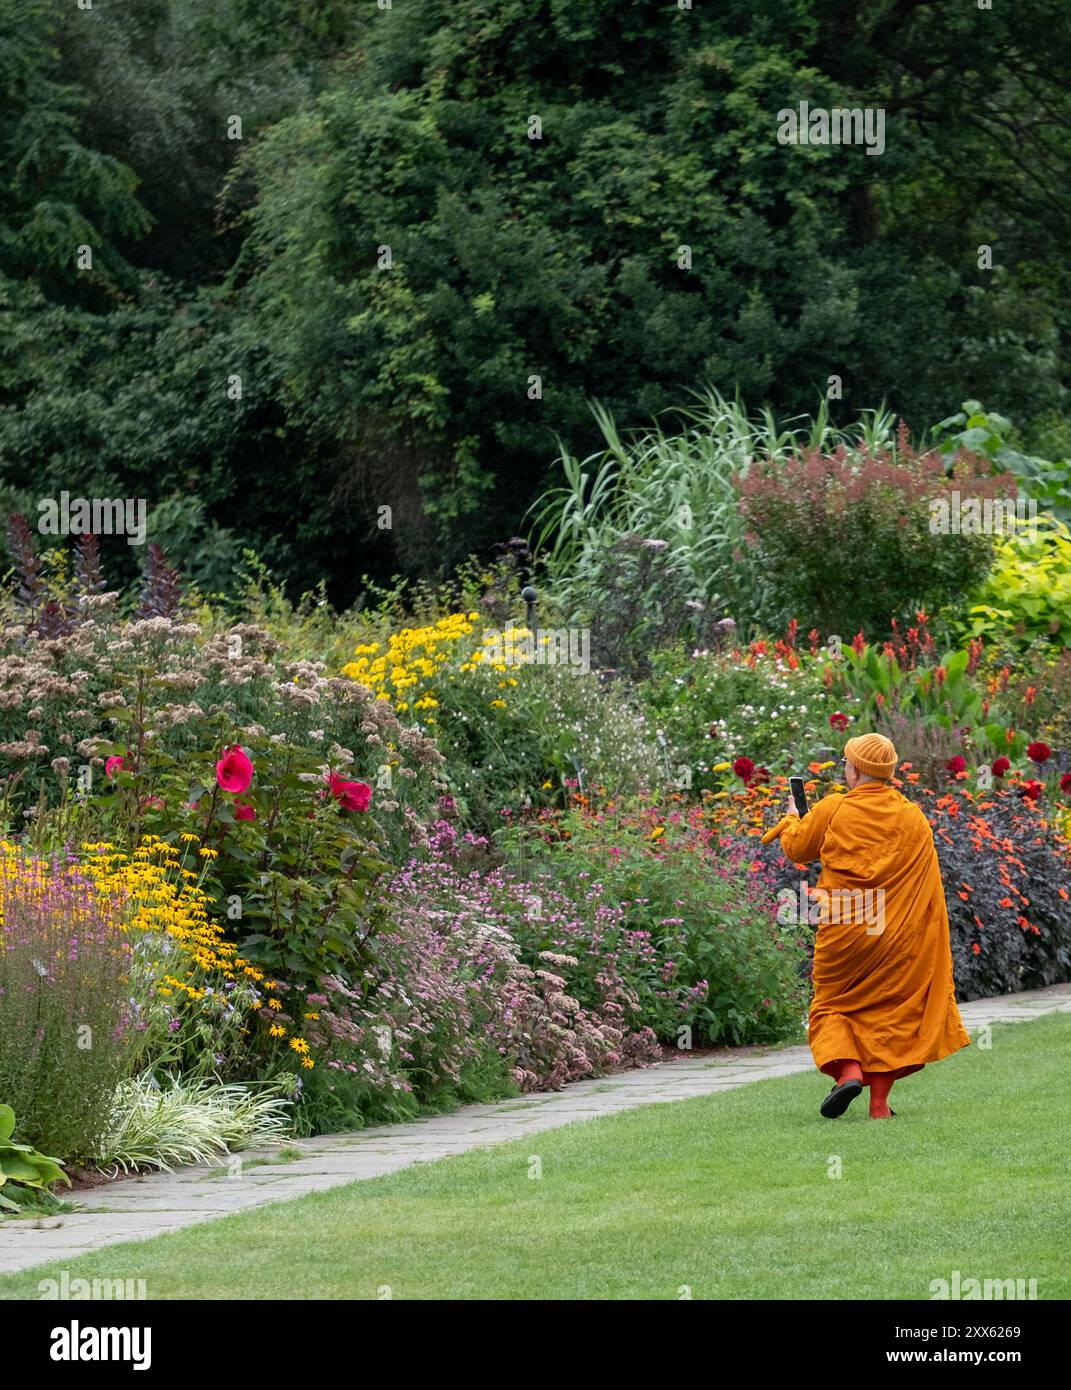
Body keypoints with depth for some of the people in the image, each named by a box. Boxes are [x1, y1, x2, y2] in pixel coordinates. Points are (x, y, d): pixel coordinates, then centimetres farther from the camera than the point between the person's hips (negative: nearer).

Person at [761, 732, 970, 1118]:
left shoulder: (832, 810, -7)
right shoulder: (913, 818, 0)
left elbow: (795, 848, 9)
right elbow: (929, 883, 6)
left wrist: (792, 818, 30)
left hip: (843, 934, -2)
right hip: (899, 938, 2)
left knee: (831, 1005, 12)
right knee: (888, 1011, 12)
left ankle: (846, 1068, -15)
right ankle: (879, 1100, 4)